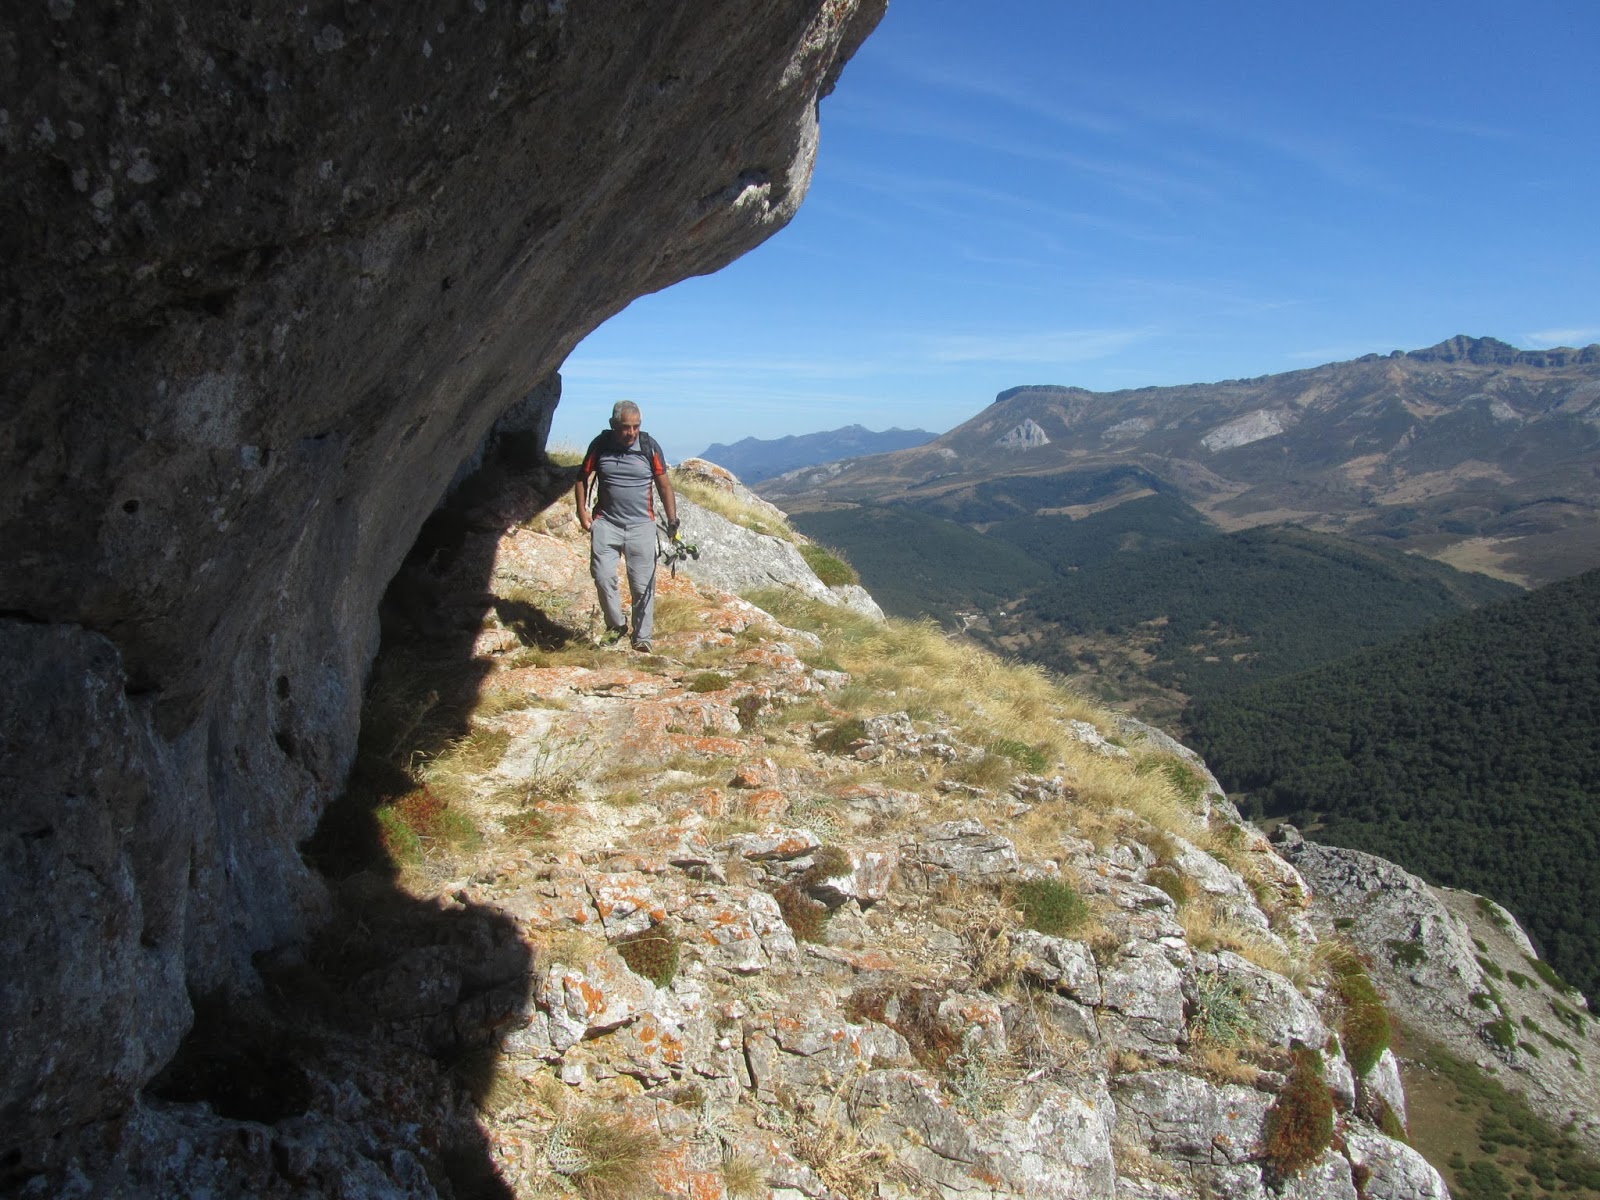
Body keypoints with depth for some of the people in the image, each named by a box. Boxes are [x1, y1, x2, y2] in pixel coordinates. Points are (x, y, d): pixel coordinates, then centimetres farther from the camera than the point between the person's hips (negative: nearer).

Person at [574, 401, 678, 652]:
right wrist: (582, 511, 2)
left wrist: (672, 521, -3)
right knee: (603, 576, -12)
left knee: (643, 584, 0)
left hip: (641, 525, 0)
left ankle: (642, 638, 11)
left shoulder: (649, 447, -4)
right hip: (606, 521, 1)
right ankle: (616, 625, 9)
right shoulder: (600, 445, -2)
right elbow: (582, 478, 11)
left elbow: (665, 486, 2)